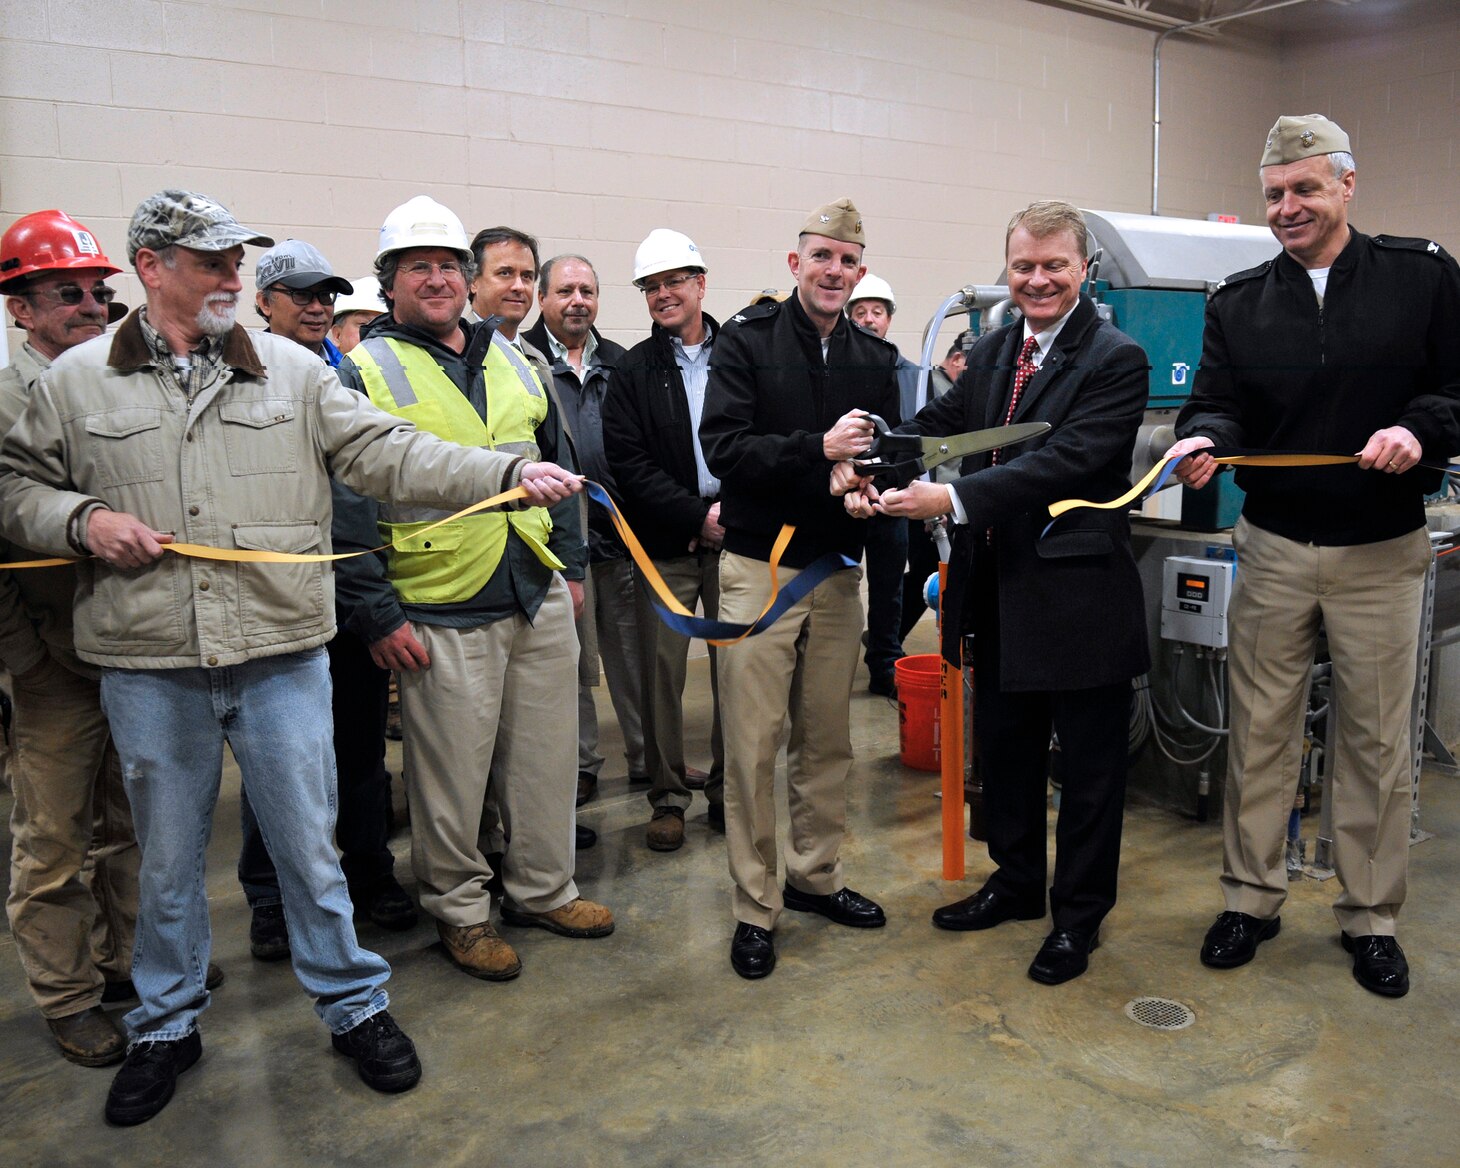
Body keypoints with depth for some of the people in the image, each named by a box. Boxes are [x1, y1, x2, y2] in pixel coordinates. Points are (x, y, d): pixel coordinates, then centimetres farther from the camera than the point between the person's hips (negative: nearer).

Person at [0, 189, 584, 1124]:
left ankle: (356, 1005, 28)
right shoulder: (76, 381, 5)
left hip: (283, 657, 0)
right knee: (168, 855, 15)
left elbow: (388, 451, -4)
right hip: (149, 668, 1)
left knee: (309, 841, 9)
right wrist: (81, 521, -9)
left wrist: (509, 474, -16)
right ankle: (166, 1026, 36)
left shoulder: (294, 370, 4)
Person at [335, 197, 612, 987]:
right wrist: (380, 614, -12)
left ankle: (542, 888, 33)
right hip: (440, 615, -5)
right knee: (453, 777, 5)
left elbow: (555, 466, 19)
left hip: (540, 602, 6)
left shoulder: (511, 361, 13)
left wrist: (571, 564, 15)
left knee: (546, 757, 14)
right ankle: (461, 911, 25)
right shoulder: (365, 374, -4)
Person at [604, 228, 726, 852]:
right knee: (663, 671, 3)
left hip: (736, 537, 1)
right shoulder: (634, 370, 4)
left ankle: (728, 789, 21)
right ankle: (668, 796, 17)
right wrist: (697, 515, -11)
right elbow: (629, 464, -4)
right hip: (666, 546, 0)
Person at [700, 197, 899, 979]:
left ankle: (815, 876, 30)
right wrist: (818, 448, -22)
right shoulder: (747, 341, -4)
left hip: (838, 570, 5)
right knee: (753, 744, 0)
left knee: (828, 740, 13)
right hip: (759, 568, -4)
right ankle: (755, 906, 13)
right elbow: (724, 447, -14)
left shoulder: (875, 359, 9)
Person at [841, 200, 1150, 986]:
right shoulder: (992, 351, 10)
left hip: (1080, 597, -7)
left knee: (1090, 762, 10)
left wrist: (953, 500, -31)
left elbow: (1063, 462, -24)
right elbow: (941, 423, 3)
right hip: (1000, 595, 7)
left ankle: (1079, 914, 28)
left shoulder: (1116, 360, -12)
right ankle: (1017, 884, 41)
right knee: (1004, 750, 20)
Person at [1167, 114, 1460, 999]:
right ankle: (1252, 899, 23)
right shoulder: (1238, 302, 5)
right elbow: (1220, 403, -1)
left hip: (1381, 554, -1)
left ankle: (1372, 918, 23)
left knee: (1377, 738, 8)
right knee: (1260, 728, 8)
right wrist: (1205, 437, -23)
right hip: (1274, 550, 2)